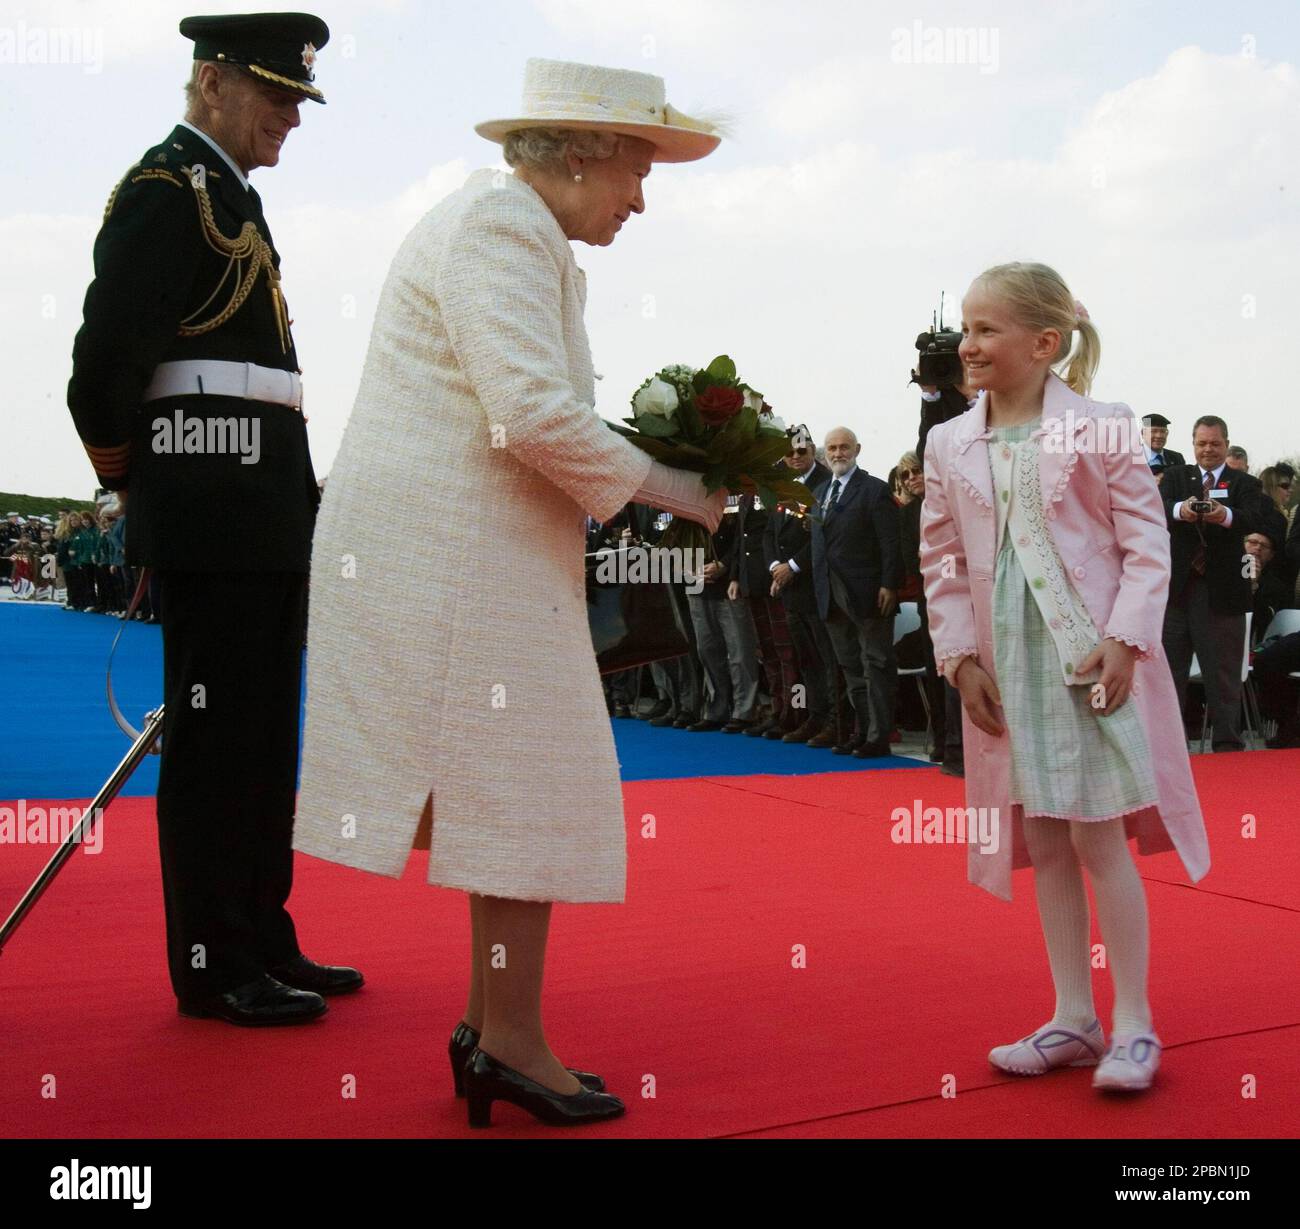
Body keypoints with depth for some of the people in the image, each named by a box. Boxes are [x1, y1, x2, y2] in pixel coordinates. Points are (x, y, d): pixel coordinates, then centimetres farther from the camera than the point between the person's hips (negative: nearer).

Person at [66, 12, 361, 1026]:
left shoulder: (230, 197, 22)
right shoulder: (167, 188, -7)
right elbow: (107, 362, -15)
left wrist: (293, 497, 13)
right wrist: (133, 483, -3)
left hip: (267, 516, 10)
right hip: (214, 514, -9)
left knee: (265, 739, 12)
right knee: (215, 737, -4)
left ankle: (263, 941, 22)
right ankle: (215, 967, 5)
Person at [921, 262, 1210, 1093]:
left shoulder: (1099, 428, -5)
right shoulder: (950, 446, 6)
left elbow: (1146, 541, -6)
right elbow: (942, 563, 9)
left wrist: (1125, 638, -15)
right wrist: (959, 657, 1)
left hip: (1092, 657, -4)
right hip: (1007, 671, 4)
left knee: (1099, 839, -4)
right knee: (1042, 843, 10)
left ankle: (1133, 1024, 10)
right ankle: (1074, 1018, 21)